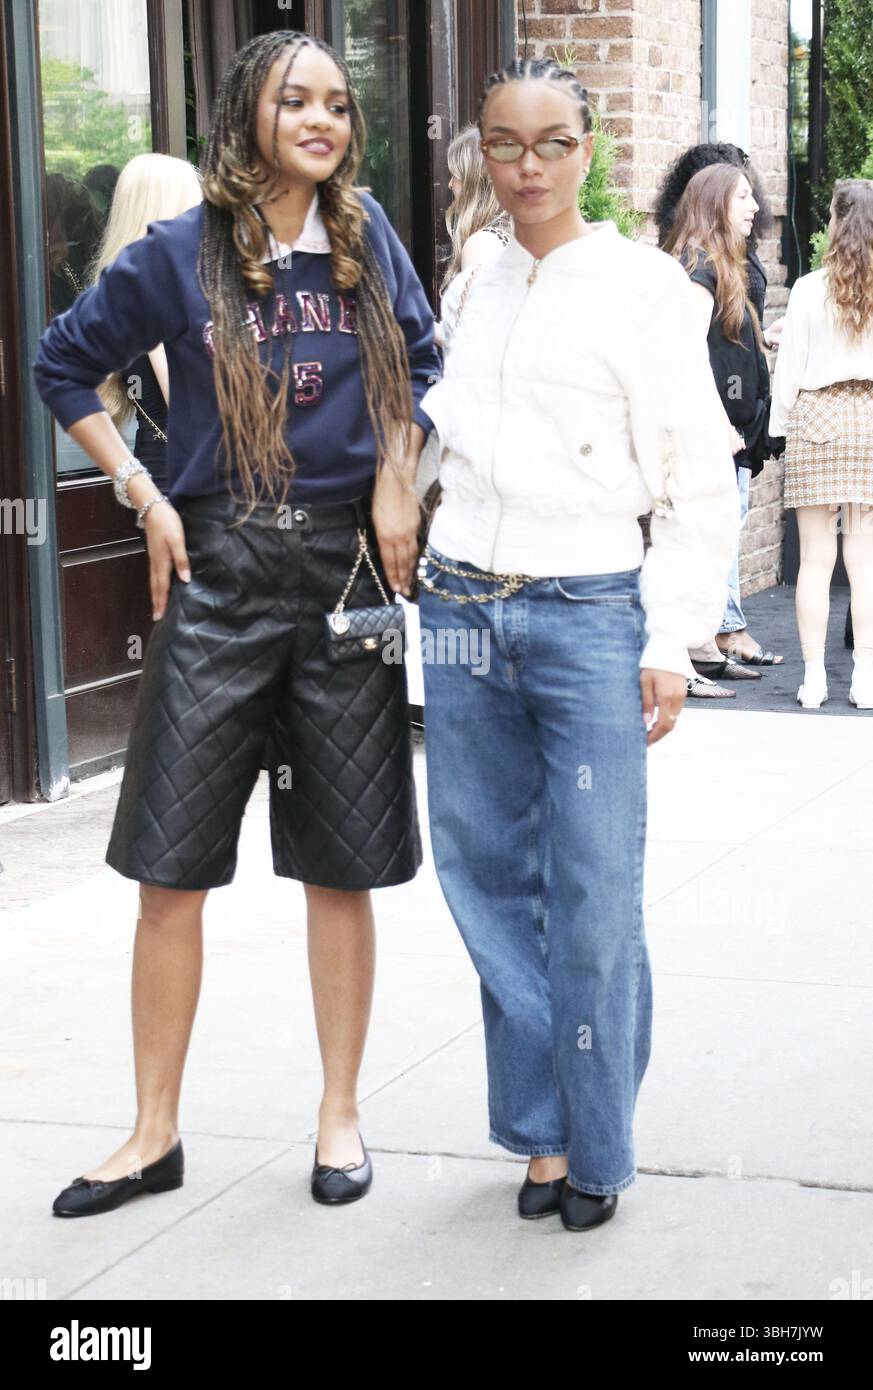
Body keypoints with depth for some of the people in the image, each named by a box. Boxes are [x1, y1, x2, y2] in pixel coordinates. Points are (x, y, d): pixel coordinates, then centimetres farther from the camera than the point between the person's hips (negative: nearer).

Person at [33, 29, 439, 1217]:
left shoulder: (368, 238, 4)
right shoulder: (182, 254, -1)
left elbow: (421, 364, 17)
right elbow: (65, 363, 8)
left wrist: (398, 475, 1)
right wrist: (143, 494, 0)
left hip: (347, 565, 1)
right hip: (220, 572, -1)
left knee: (342, 864, 6)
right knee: (171, 866, 0)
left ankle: (340, 1116, 20)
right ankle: (155, 1133, 12)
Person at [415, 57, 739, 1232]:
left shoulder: (640, 283, -2)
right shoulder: (476, 288, 13)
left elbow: (699, 474, -3)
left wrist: (671, 643, -7)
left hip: (587, 615, -5)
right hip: (463, 610, 5)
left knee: (594, 897, -5)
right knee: (491, 882, 6)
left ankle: (595, 1148, 7)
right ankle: (541, 1129, 17)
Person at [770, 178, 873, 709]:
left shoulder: (810, 288, -4)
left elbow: (790, 367, 0)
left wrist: (781, 426, 10)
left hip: (818, 415, -1)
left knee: (817, 556, 2)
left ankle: (814, 676, 3)